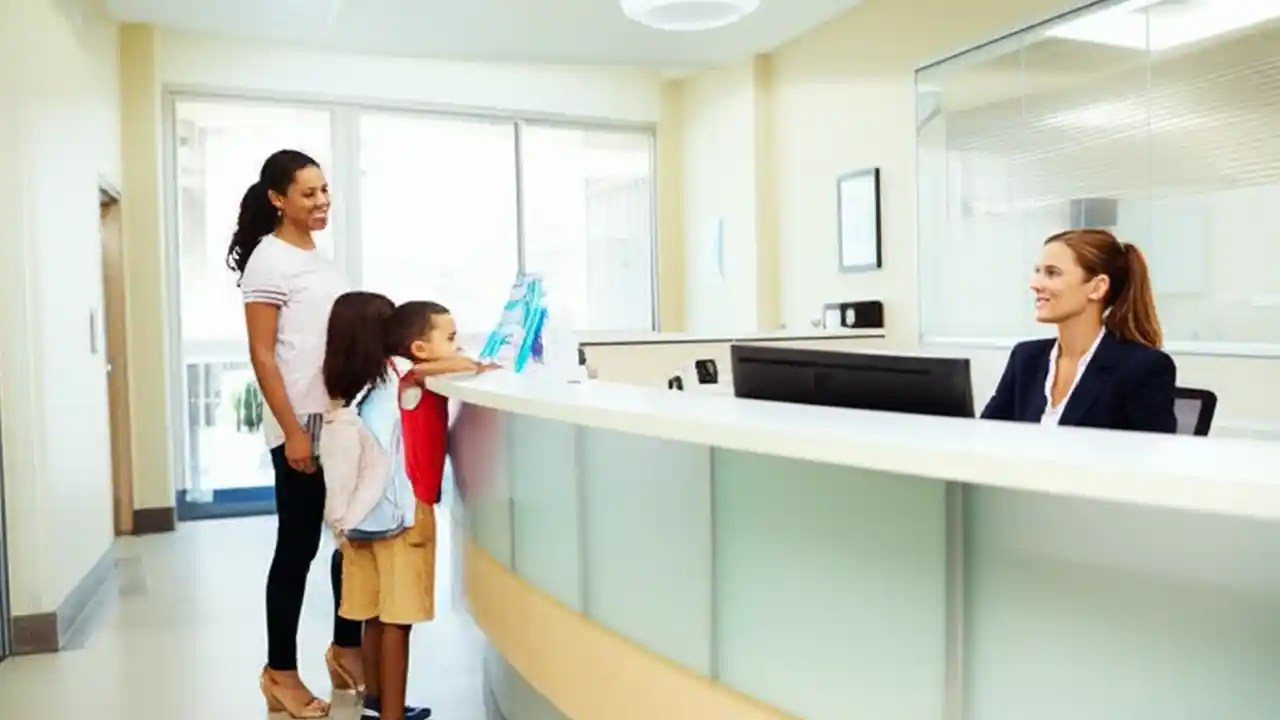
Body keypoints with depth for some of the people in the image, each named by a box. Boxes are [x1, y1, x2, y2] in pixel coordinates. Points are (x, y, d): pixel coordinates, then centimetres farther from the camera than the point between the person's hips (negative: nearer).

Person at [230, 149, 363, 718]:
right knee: (298, 545, 3)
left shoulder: (318, 257, 14)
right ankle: (280, 672, 18)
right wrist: (292, 431, -17)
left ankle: (346, 647, 29)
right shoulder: (269, 259, -8)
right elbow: (262, 356, -13)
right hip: (301, 424, -7)